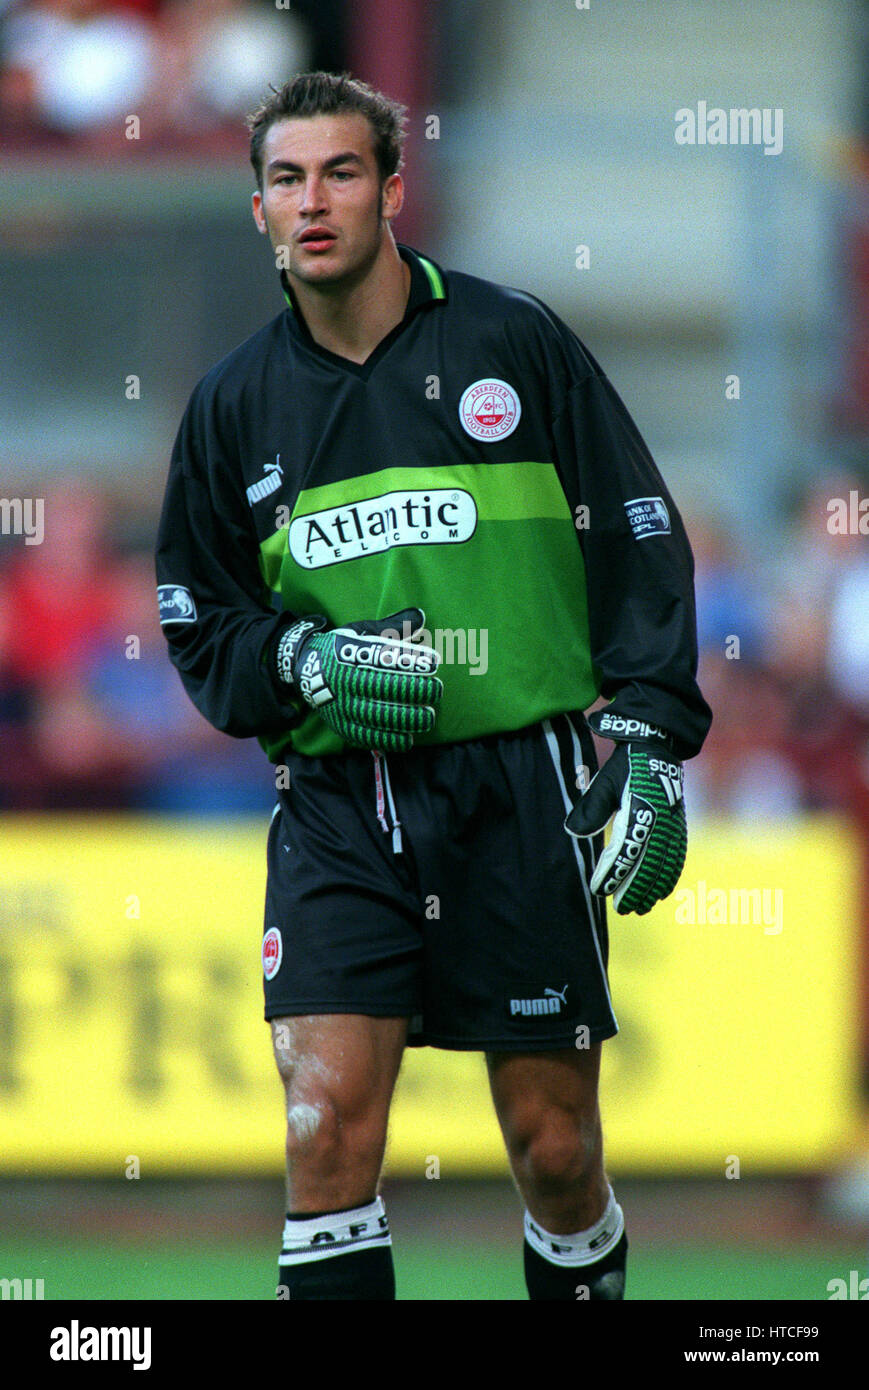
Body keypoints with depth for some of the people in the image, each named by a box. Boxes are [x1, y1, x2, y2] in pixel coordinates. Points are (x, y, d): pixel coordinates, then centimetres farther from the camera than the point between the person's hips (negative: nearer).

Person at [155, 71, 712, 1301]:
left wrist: (651, 745, -5)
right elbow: (199, 624, 16)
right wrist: (305, 662, -5)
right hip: (336, 806, 2)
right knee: (328, 1124, -13)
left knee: (555, 1147, 2)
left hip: (523, 789, -2)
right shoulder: (237, 402, 9)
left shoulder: (513, 342, 1)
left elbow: (640, 542, 3)